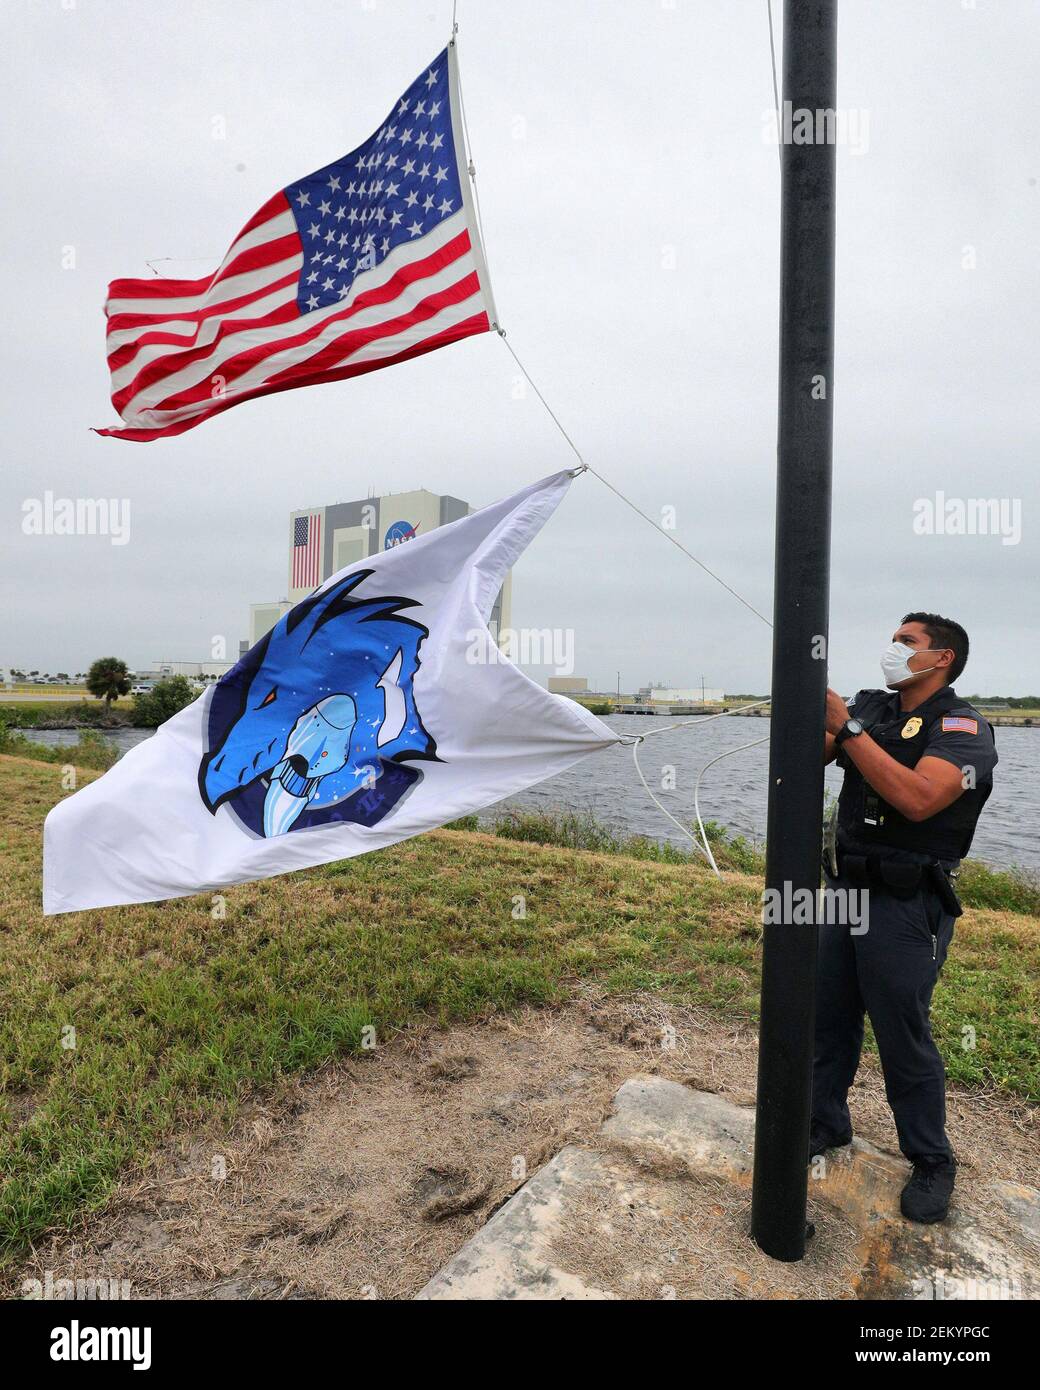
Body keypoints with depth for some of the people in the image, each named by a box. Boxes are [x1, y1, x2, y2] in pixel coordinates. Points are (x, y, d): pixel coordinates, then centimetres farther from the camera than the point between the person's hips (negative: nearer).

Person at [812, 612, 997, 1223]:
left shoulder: (963, 727, -11)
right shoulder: (871, 706, 7)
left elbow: (917, 799, -28)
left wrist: (845, 726, -28)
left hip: (907, 908, -6)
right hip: (845, 889, 6)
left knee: (905, 1040, 7)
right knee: (828, 1018, 16)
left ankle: (933, 1165, 29)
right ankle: (826, 1124, 37)